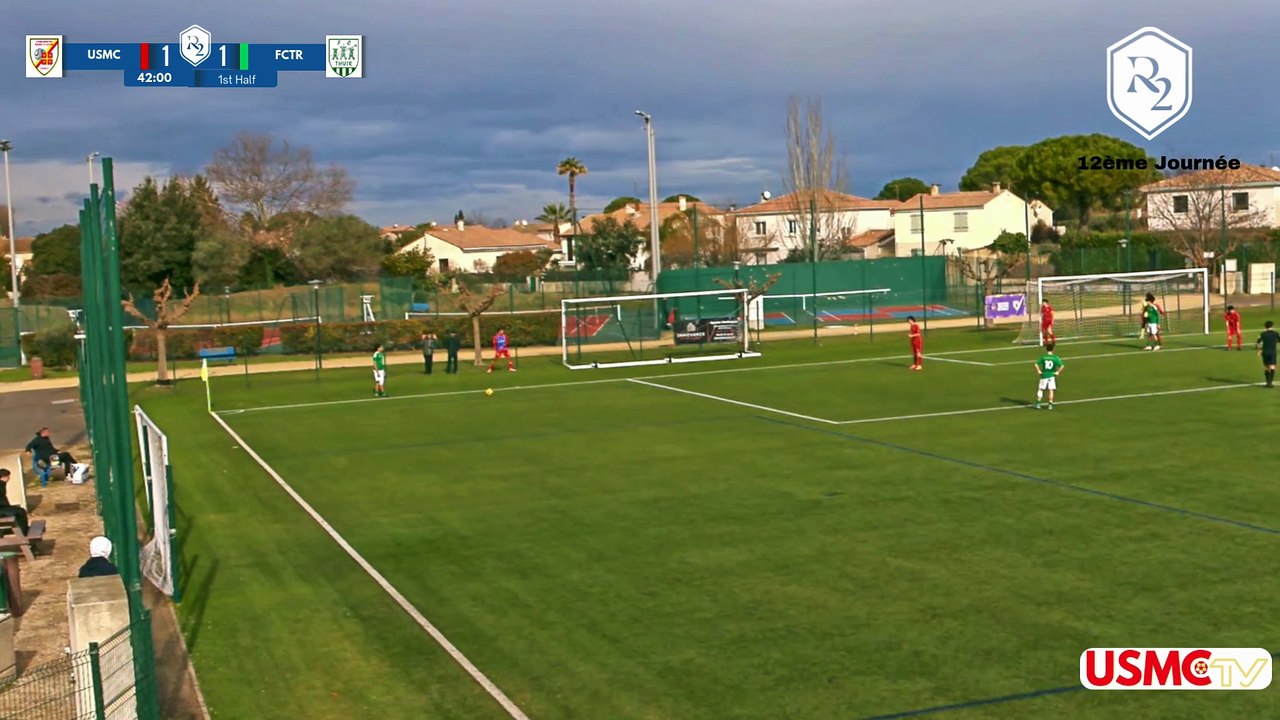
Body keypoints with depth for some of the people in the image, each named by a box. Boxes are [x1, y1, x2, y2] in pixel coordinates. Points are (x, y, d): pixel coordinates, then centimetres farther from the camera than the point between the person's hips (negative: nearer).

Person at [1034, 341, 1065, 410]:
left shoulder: (1043, 357, -3)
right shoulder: (1055, 357, -6)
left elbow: (1036, 364, -10)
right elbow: (1061, 366, -13)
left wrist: (1039, 371, 1)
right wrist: (1058, 372, -1)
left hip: (1044, 375, 0)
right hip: (1052, 375, 0)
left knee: (1040, 389, 12)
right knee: (1051, 390, 6)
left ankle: (1038, 403, 7)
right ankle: (1050, 404, 7)